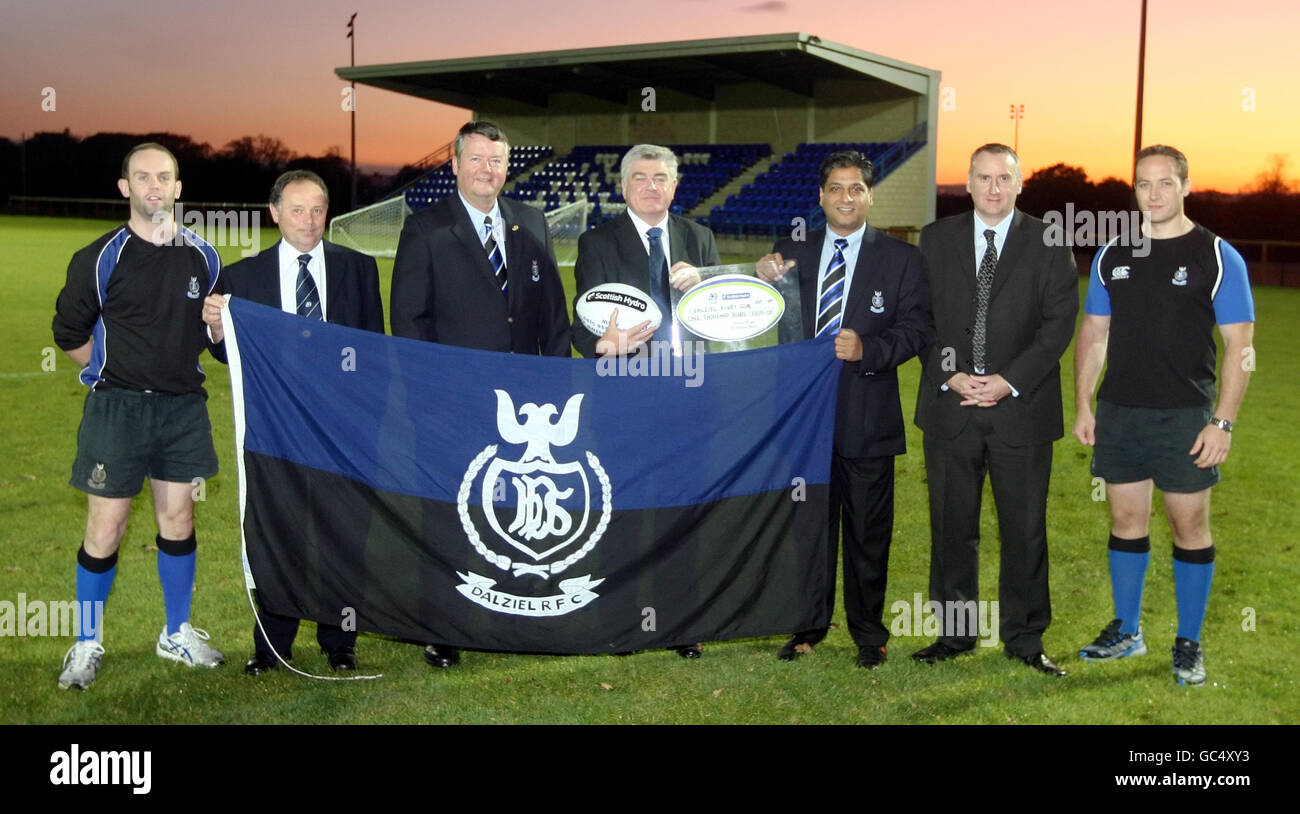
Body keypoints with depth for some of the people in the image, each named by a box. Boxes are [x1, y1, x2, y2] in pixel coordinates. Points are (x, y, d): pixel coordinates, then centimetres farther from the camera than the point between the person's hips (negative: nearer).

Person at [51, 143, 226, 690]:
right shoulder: (101, 258, -5)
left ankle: (178, 634, 24)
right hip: (117, 407, -3)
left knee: (178, 519, 10)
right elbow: (70, 332, 3)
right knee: (106, 527, 0)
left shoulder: (202, 258, 6)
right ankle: (88, 644, 16)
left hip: (184, 407, 3)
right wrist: (113, 371, 3)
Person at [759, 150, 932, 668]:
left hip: (867, 419, -2)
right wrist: (764, 284, -12)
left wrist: (868, 349, -21)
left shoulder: (901, 259, 3)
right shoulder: (791, 254, 8)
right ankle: (808, 626, 27)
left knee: (868, 530, 7)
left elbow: (916, 330, -4)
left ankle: (868, 634, 22)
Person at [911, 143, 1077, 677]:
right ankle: (954, 632, 20)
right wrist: (950, 376, -9)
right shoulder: (936, 240, 8)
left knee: (1024, 528, 4)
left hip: (1022, 409, -1)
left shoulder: (1049, 244, 4)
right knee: (951, 526, 7)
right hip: (950, 407, 2)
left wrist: (1010, 381, -12)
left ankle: (1024, 638, 17)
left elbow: (1060, 321, -3)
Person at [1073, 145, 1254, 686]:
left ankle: (1188, 643, 17)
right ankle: (1126, 632, 24)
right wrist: (1084, 406, 6)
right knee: (1126, 521, 11)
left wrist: (1223, 422, -13)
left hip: (1184, 417, -3)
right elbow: (1093, 335, 12)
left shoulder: (1216, 256, -4)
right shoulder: (1112, 256, 7)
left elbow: (1240, 345, -7)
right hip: (1118, 413, 4)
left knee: (1190, 526, 4)